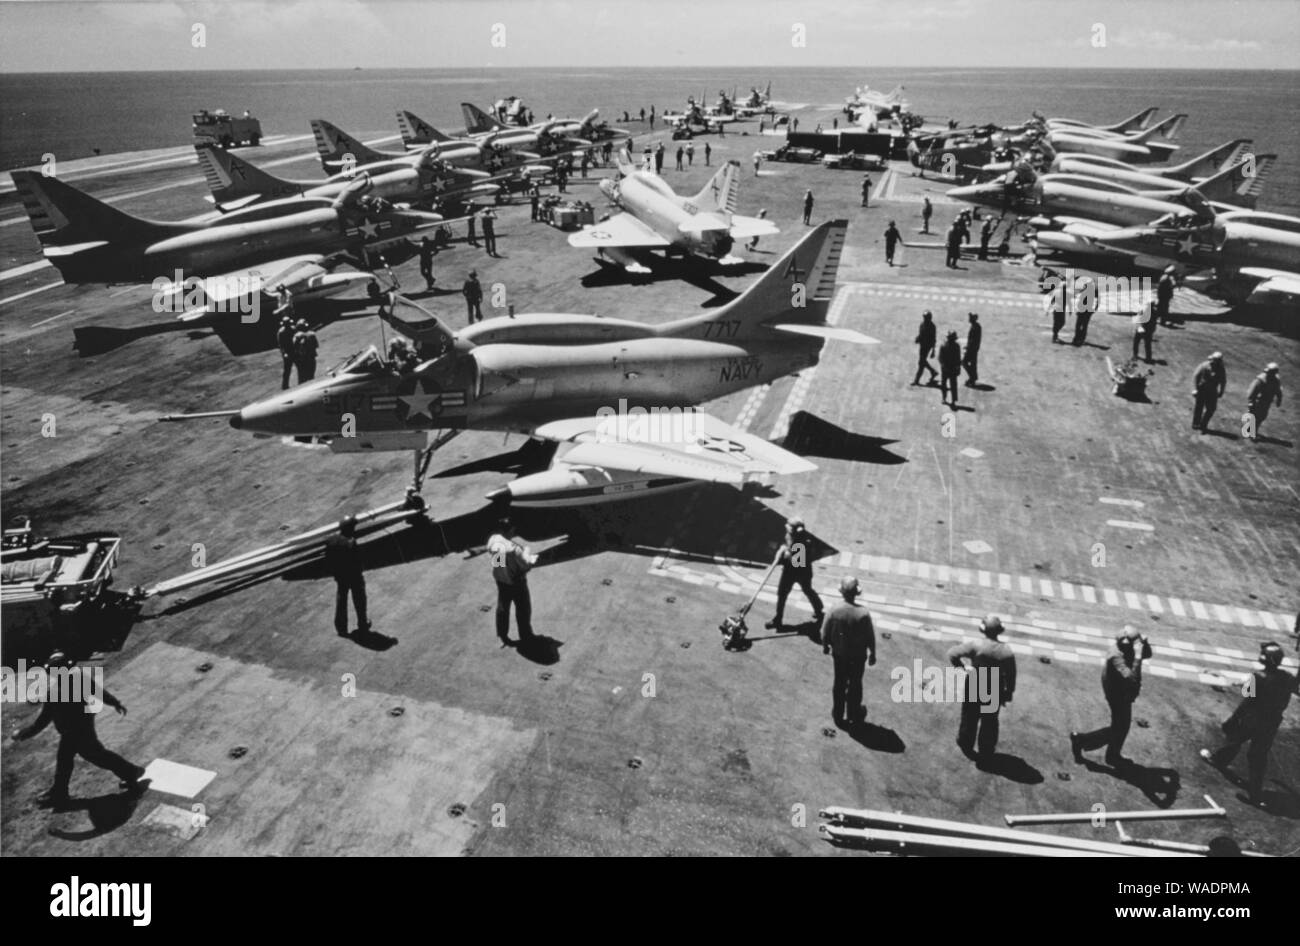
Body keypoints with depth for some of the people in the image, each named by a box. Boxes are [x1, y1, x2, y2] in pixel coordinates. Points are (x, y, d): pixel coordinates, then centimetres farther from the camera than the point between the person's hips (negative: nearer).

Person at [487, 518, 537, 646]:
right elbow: (526, 565, -25)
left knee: (502, 607, 23)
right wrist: (533, 558, -3)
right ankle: (525, 635, 34)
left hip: (500, 580, 6)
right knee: (523, 609, 17)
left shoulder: (492, 540, -15)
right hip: (516, 582, -6)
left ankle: (503, 636, 37)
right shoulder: (514, 548, -34)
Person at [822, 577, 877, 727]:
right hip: (858, 655, -2)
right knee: (855, 684, 18)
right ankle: (853, 715, 34)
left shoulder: (834, 611, -20)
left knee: (839, 683, 20)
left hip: (839, 653, 2)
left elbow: (825, 632, -7)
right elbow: (870, 636, -14)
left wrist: (825, 646, 12)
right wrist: (872, 654, 2)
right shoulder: (863, 613, -25)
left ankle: (838, 715, 34)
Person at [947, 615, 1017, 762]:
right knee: (990, 722, 20)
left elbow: (952, 654, -22)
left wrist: (960, 667, -3)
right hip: (995, 693, 2)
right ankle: (986, 752, 32)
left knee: (970, 718, 19)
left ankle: (966, 745, 37)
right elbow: (1011, 677, -7)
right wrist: (1008, 694, 7)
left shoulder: (976, 646, -22)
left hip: (974, 689, -2)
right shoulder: (1007, 652, -14)